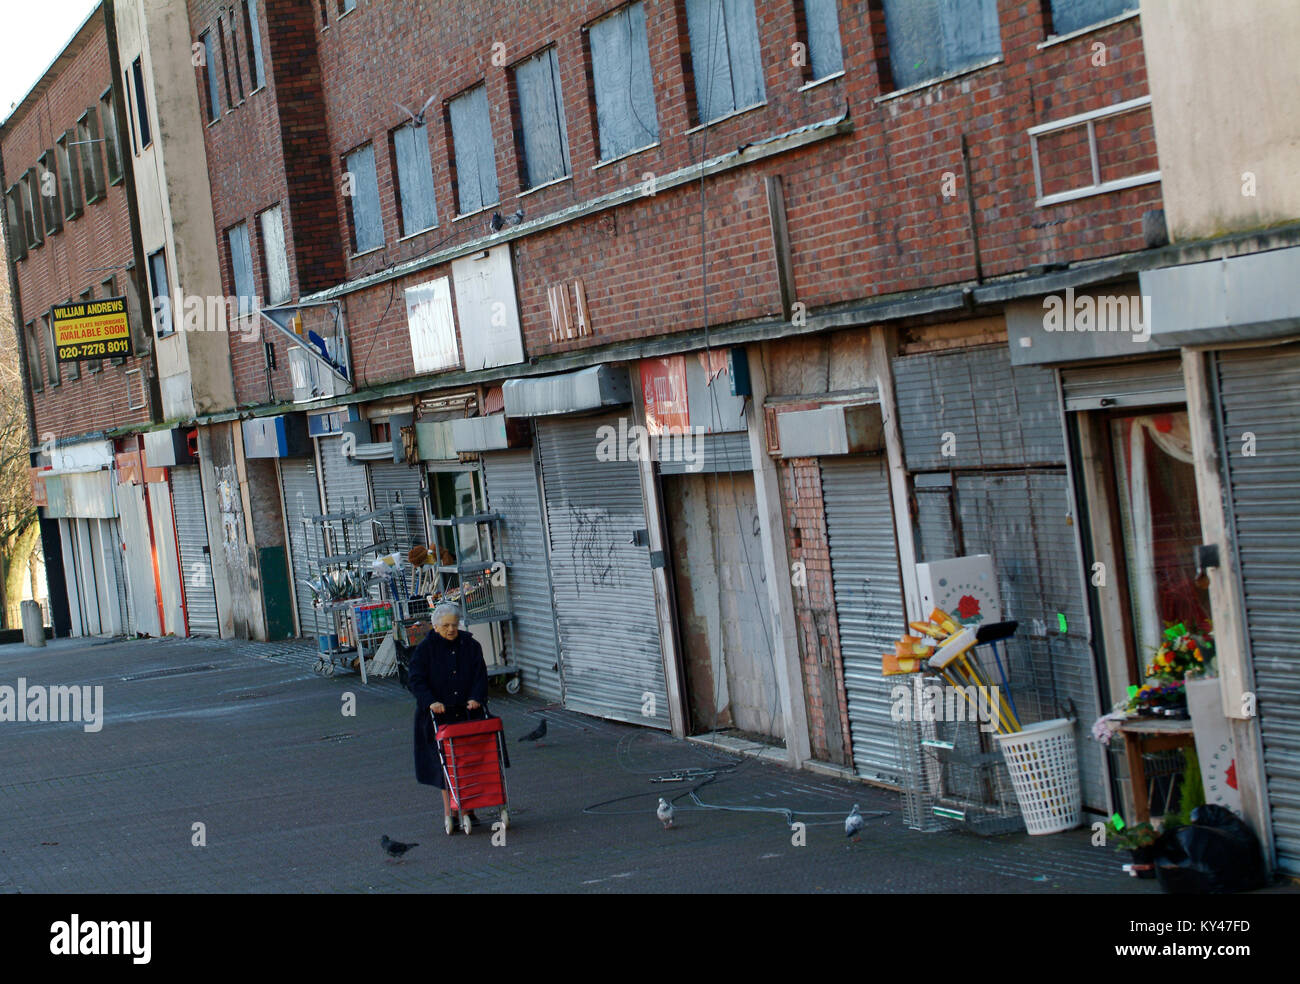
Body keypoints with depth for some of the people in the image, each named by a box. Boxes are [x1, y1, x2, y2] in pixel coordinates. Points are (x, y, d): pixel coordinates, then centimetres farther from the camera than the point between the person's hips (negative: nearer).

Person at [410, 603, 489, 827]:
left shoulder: (470, 645, 6)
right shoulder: (425, 650, -1)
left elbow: (480, 675, 2)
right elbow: (417, 680, -7)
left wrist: (476, 698, -16)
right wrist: (431, 702, -23)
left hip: (467, 713, 2)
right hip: (438, 716, -2)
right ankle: (449, 810, 4)